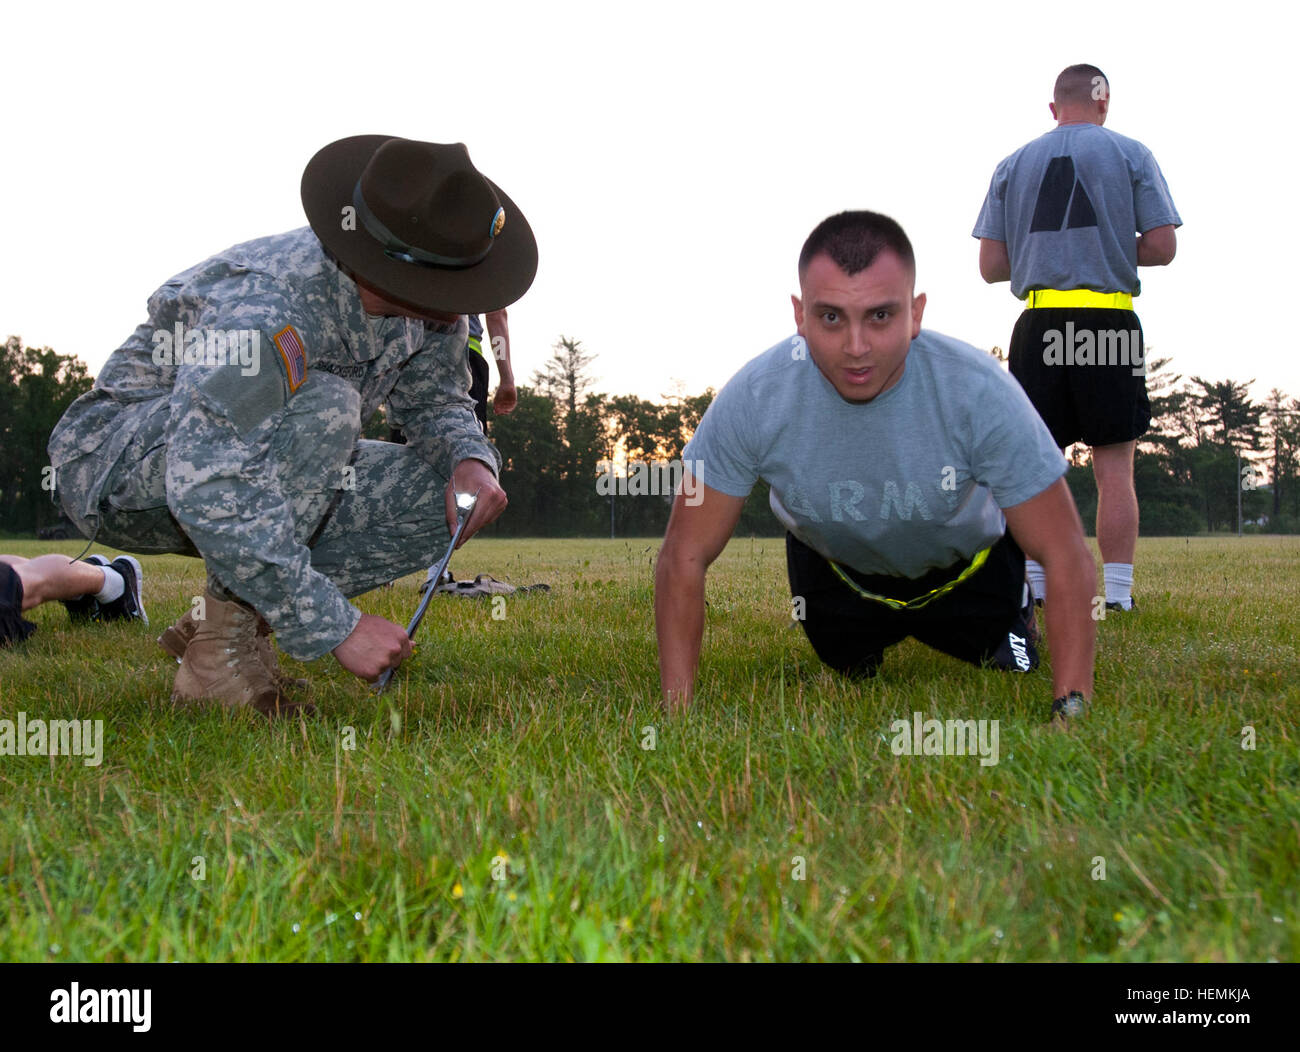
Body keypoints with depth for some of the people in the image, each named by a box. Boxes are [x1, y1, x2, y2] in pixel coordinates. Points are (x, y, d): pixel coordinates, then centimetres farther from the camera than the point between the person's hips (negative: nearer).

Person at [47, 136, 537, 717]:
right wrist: (336, 627, -40)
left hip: (256, 466, 8)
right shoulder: (261, 306, -36)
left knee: (439, 496, -9)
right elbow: (208, 493, -42)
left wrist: (470, 459, -17)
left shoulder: (430, 307, -12)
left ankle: (230, 617, -2)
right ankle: (219, 649, -23)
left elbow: (437, 401, 8)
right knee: (322, 404, -34)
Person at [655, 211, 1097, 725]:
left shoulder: (980, 392, -38)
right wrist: (678, 713, -32)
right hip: (832, 565, 1)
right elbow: (685, 555, -27)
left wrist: (1071, 709, -40)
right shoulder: (753, 398, -35)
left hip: (968, 564, -1)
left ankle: (1014, 610, 40)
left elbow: (1066, 556, -32)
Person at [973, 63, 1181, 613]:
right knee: (1114, 467, 0)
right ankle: (1117, 596, -1)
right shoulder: (1130, 154, 5)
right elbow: (1162, 247, -1)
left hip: (1038, 323, 2)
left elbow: (991, 266, 8)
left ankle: (1034, 589, 4)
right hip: (1110, 321, -2)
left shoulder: (1013, 165, 11)